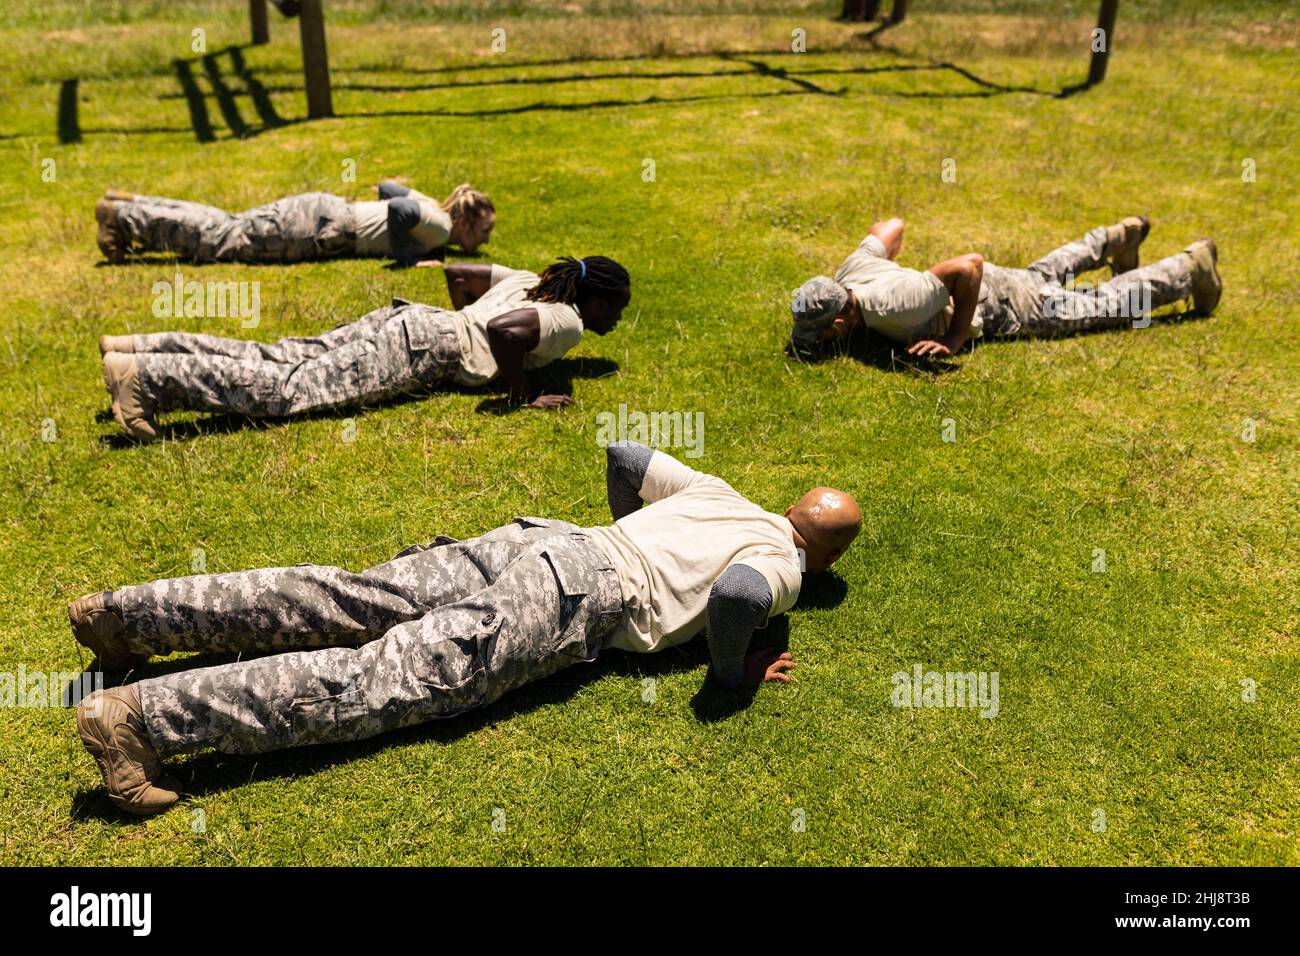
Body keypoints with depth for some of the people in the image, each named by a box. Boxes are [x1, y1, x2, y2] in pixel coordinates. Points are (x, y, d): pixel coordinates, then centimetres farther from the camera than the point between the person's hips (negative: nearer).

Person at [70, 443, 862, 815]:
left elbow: (623, 454, 31)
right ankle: (142, 718, -25)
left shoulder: (719, 492, 26)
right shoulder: (780, 566, 5)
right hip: (582, 598, -7)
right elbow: (735, 595, -20)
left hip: (536, 539, 7)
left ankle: (128, 613, -1)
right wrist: (732, 673, -2)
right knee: (383, 679, -16)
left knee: (339, 604, 1)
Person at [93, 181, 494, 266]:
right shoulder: (440, 227, -16)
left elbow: (387, 187, 24)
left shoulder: (431, 206, 12)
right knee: (220, 239, -4)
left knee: (225, 226, 14)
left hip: (323, 208, 8)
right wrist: (406, 254, -22)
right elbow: (398, 208, -35)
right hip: (322, 227, -8)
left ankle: (131, 207, 19)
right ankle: (122, 215, 2)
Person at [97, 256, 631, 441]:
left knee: (271, 361, 3)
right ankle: (141, 373, -20)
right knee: (282, 390, -15)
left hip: (405, 319, 8)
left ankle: (138, 349, 1)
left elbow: (457, 273, 25)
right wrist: (523, 395, -15)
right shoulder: (568, 322, -6)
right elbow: (504, 330, -27)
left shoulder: (534, 283, 20)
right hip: (418, 350, -8)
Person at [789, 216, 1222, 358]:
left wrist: (955, 339, -37)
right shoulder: (851, 271, -18)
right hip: (987, 286, 7)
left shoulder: (890, 304, -42)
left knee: (1106, 306, 13)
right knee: (1044, 274, 35)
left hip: (1001, 307, -7)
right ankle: (1116, 239, 56)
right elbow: (892, 226, -1)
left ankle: (1192, 266, 31)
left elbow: (970, 264, -43)